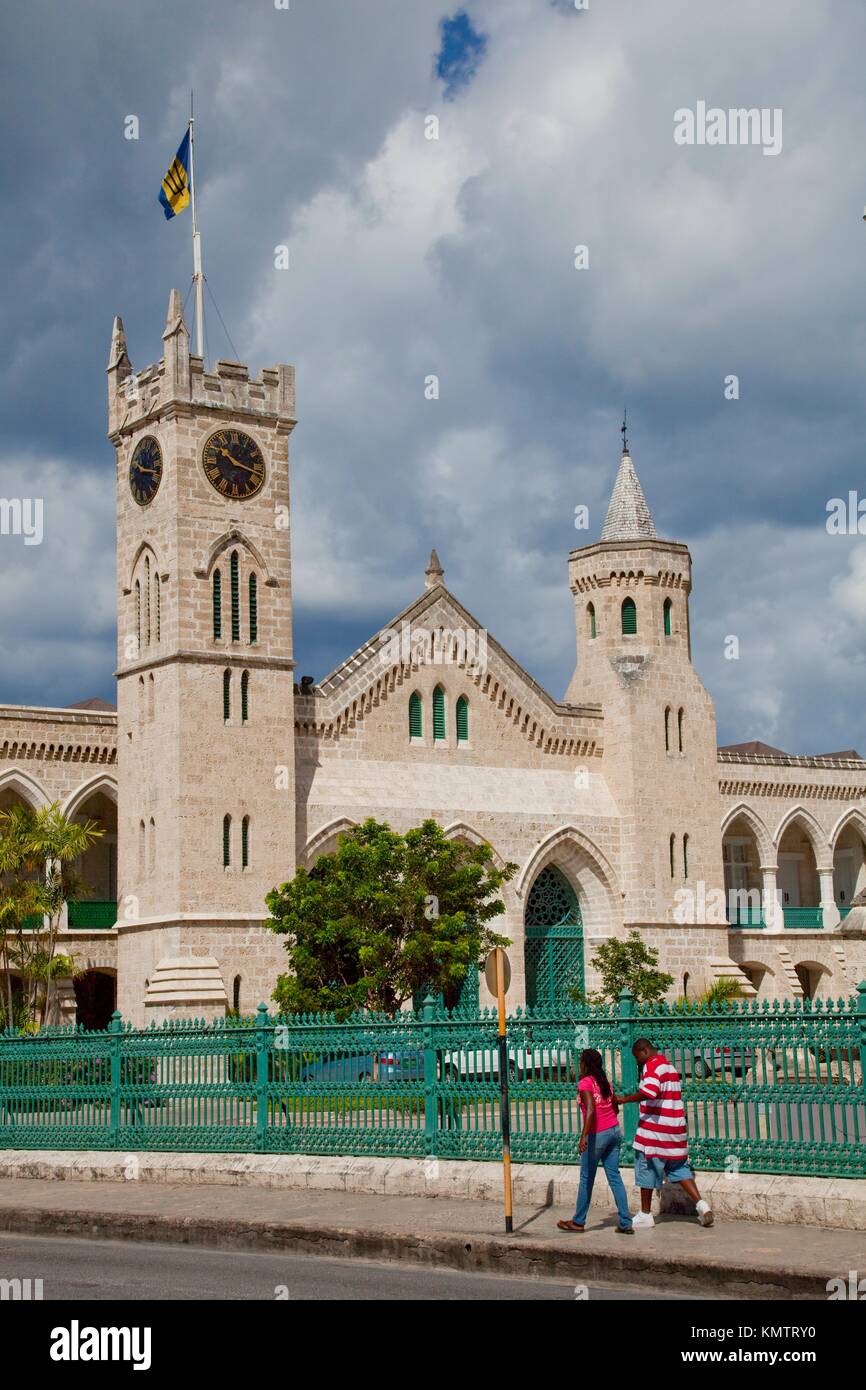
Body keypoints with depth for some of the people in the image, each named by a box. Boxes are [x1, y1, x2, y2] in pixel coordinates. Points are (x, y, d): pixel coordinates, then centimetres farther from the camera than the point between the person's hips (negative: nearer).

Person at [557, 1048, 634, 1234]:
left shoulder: (585, 1083, -11)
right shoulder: (606, 1082, 11)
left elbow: (590, 1110, -24)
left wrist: (583, 1136, -30)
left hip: (598, 1134, -7)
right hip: (614, 1130, 7)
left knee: (587, 1178, 6)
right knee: (614, 1177, 8)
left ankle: (578, 1221, 17)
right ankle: (625, 1223, 3)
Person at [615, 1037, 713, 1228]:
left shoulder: (652, 1065, -11)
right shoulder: (670, 1066, 18)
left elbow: (649, 1092, -27)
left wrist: (624, 1100, -23)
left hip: (654, 1129, -8)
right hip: (675, 1129, 8)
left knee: (647, 1169, 3)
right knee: (679, 1169, 11)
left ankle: (645, 1214, 10)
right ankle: (701, 1204, -5)